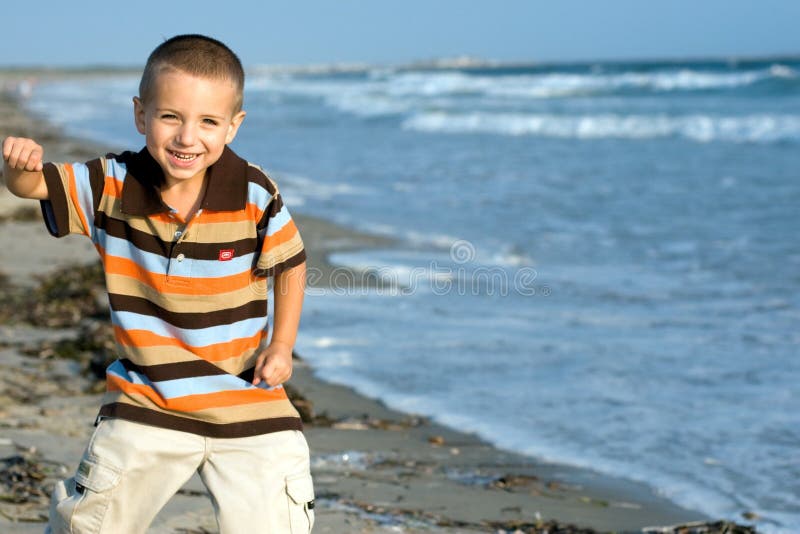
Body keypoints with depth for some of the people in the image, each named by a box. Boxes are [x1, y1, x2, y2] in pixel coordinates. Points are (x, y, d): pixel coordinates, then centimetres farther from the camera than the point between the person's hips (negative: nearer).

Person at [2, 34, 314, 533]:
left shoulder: (255, 196, -14)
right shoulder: (112, 185, -10)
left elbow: (291, 263, 1)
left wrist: (282, 345, -6)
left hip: (248, 402, -1)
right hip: (145, 403, 1)